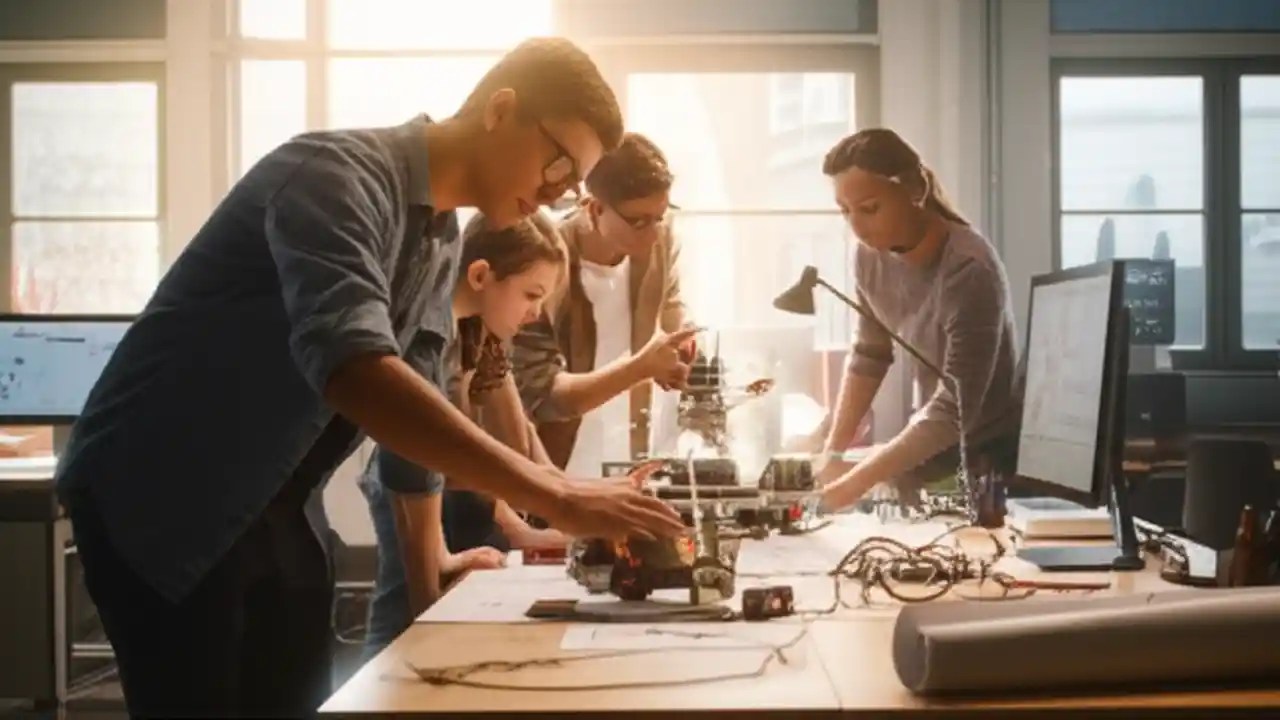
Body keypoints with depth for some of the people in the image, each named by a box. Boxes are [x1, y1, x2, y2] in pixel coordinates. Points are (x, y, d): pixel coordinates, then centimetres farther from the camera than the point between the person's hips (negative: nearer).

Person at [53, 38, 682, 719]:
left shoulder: (441, 238, 6)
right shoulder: (336, 176, -23)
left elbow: (411, 396, 14)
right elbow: (353, 369, -40)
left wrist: (429, 571, 11)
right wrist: (553, 496, -43)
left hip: (270, 509, 8)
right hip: (159, 497, -8)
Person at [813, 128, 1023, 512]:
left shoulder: (969, 272, -30)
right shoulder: (872, 255, -9)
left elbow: (954, 411, -33)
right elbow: (869, 355, 5)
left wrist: (854, 484, -36)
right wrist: (833, 451, -2)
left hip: (996, 449, -6)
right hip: (936, 440, 6)